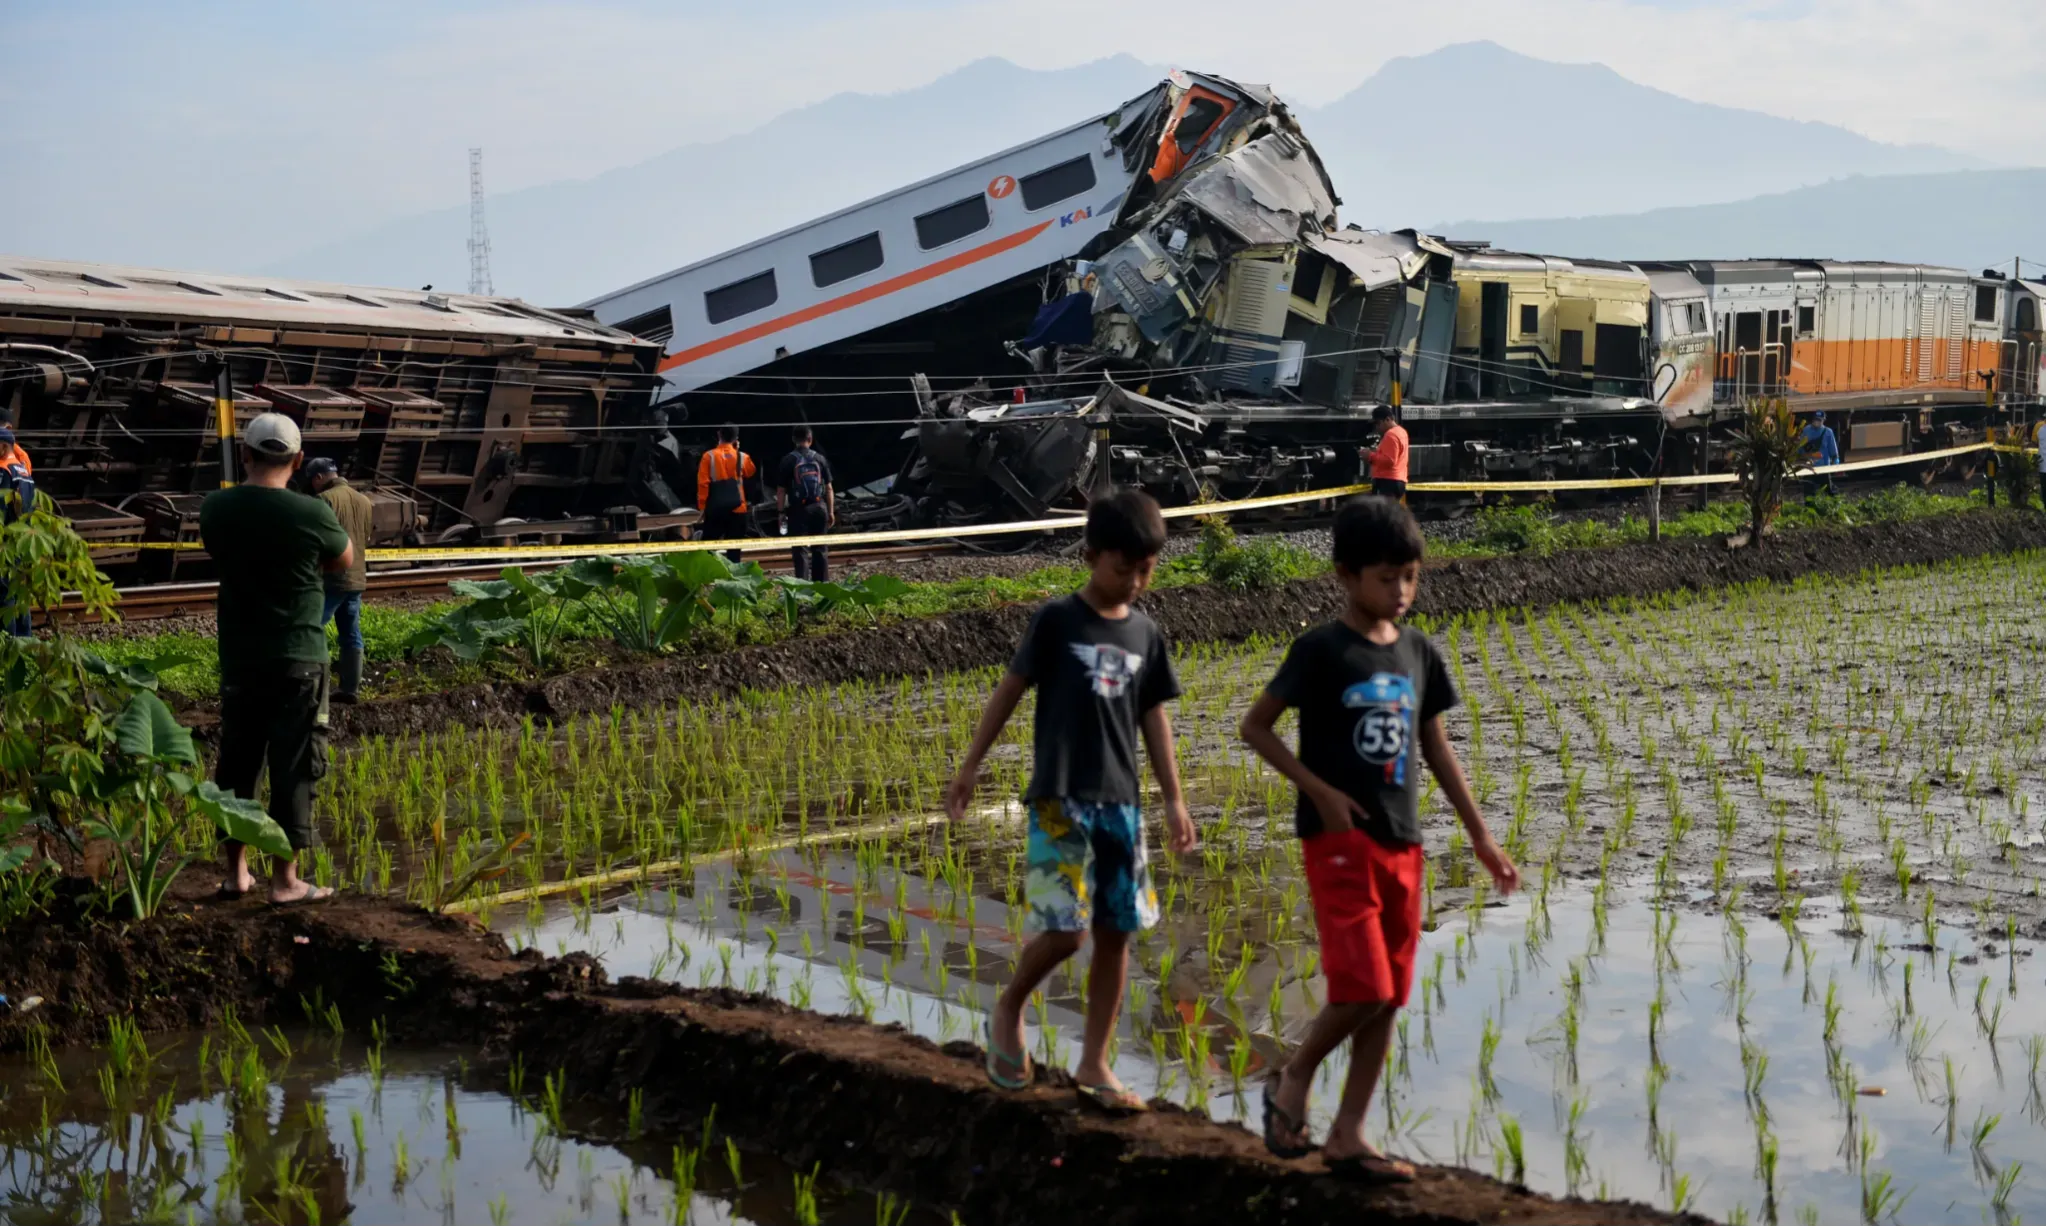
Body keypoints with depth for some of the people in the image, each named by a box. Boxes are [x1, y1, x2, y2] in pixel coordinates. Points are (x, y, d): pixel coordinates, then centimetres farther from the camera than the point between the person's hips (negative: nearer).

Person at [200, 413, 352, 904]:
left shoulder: (216, 509, -4)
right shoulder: (311, 513, -14)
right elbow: (343, 560, 4)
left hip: (239, 657, 4)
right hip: (298, 658, -4)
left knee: (236, 761, 14)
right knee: (292, 767, 2)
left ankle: (237, 872, 20)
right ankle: (284, 879, 4)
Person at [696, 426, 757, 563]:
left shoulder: (709, 456, -6)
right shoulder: (742, 457, -1)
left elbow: (703, 483, -8)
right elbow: (750, 473, 22)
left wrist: (702, 506, -1)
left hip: (715, 508, -1)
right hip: (737, 509, 1)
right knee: (734, 548, 4)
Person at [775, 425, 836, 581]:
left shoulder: (789, 460, -4)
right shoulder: (820, 458, 4)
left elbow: (781, 490, -5)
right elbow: (829, 488, 6)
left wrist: (780, 512, 1)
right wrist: (831, 511, 12)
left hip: (798, 508, -3)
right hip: (819, 507, 3)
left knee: (801, 550, -2)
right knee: (820, 549, 11)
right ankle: (822, 584, 13)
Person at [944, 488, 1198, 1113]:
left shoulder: (1146, 635, 7)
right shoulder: (1056, 620, -6)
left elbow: (1154, 719, 13)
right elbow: (1009, 691, -1)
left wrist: (1174, 800, 11)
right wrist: (970, 766, 0)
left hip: (1121, 804, 5)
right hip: (1060, 799, -5)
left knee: (1116, 933, 5)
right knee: (1066, 929, -13)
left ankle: (1094, 1064, 16)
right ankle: (1008, 1009, 15)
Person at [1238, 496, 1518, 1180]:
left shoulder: (1420, 654, 8)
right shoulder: (1321, 650, -10)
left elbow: (1436, 749, 15)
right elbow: (1254, 726, -6)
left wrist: (1480, 837, 15)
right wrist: (1320, 792, -14)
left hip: (1402, 844, 6)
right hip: (1339, 841, -6)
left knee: (1388, 997, 7)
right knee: (1362, 989, -14)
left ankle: (1348, 1136, 16)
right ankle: (1294, 1081, 12)